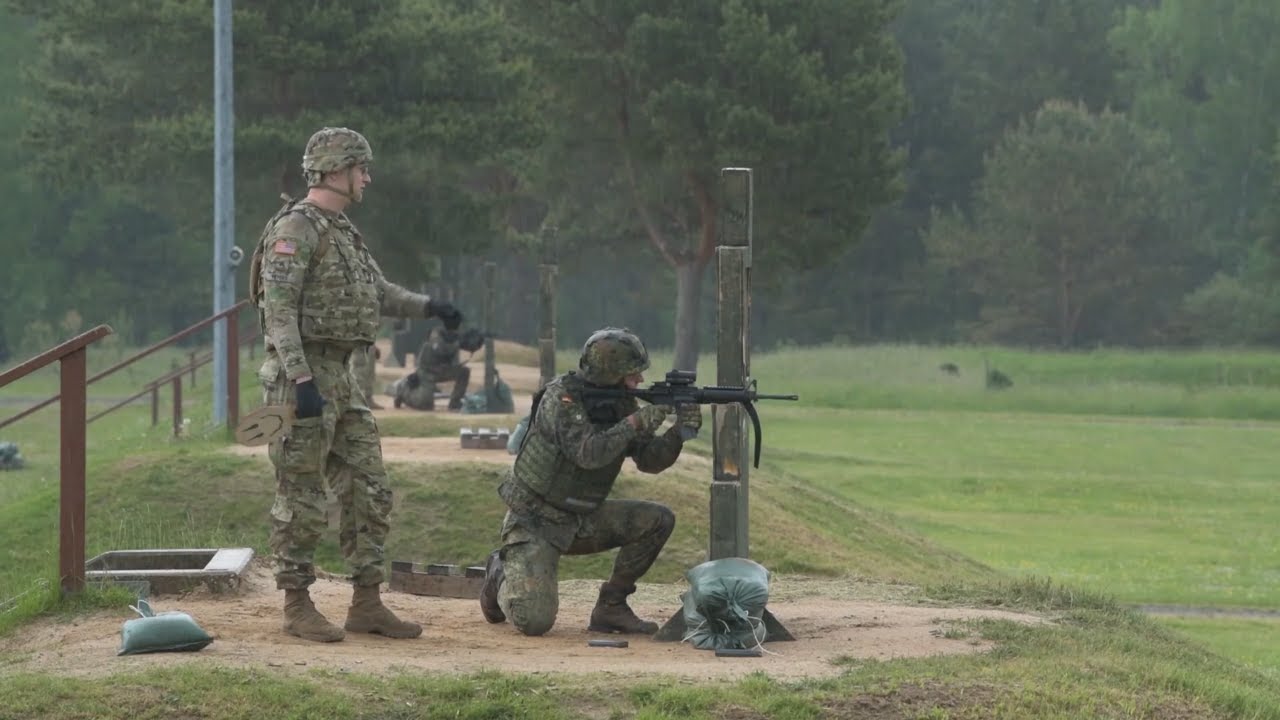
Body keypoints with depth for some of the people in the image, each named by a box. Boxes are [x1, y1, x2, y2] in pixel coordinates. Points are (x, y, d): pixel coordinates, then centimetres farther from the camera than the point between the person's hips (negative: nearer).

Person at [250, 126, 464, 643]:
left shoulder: (340, 231, 17)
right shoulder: (294, 228, -12)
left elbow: (378, 292, 29)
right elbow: (279, 310, -20)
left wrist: (427, 306, 13)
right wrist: (302, 380, -26)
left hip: (340, 380, 9)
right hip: (300, 375, -9)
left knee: (368, 493, 7)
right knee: (301, 502, -2)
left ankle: (366, 605, 12)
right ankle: (297, 608, 5)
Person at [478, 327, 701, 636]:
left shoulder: (621, 403, 1)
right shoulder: (562, 396, -20)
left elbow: (650, 459, -1)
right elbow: (587, 453, -32)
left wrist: (681, 431, -18)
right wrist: (635, 423, -29)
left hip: (582, 519, 7)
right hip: (534, 522, -7)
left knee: (658, 520, -10)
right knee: (535, 622, -21)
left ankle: (611, 606, 1)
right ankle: (501, 577, 14)